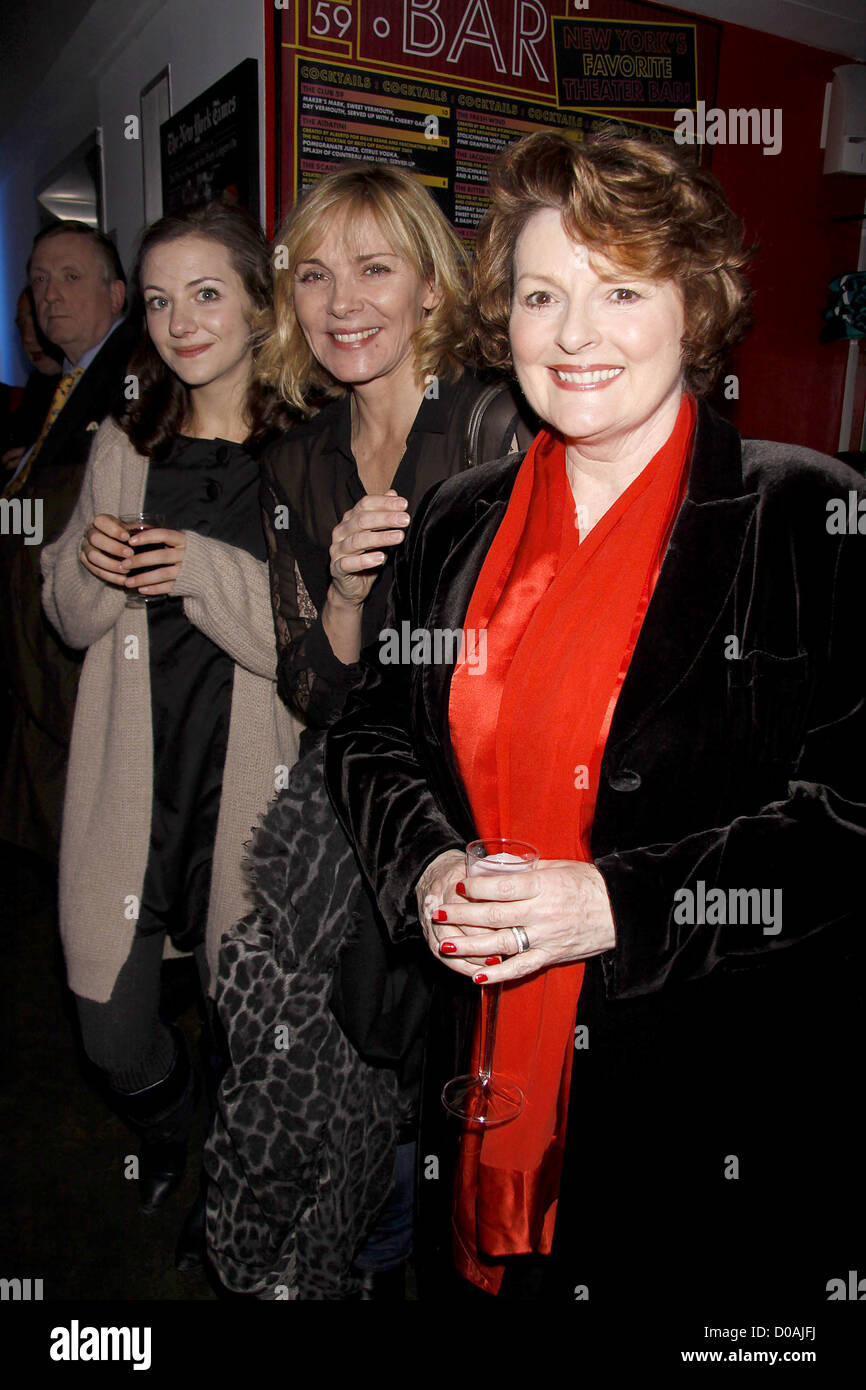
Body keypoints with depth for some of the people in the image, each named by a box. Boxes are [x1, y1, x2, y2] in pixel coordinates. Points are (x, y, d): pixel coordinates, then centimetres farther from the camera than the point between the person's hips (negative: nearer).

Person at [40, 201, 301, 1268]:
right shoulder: (124, 445, 7)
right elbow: (70, 620, 14)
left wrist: (207, 570, -22)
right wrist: (92, 565, -8)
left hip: (246, 789, -3)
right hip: (128, 788, 4)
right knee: (112, 1035, 10)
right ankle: (165, 1135, 47)